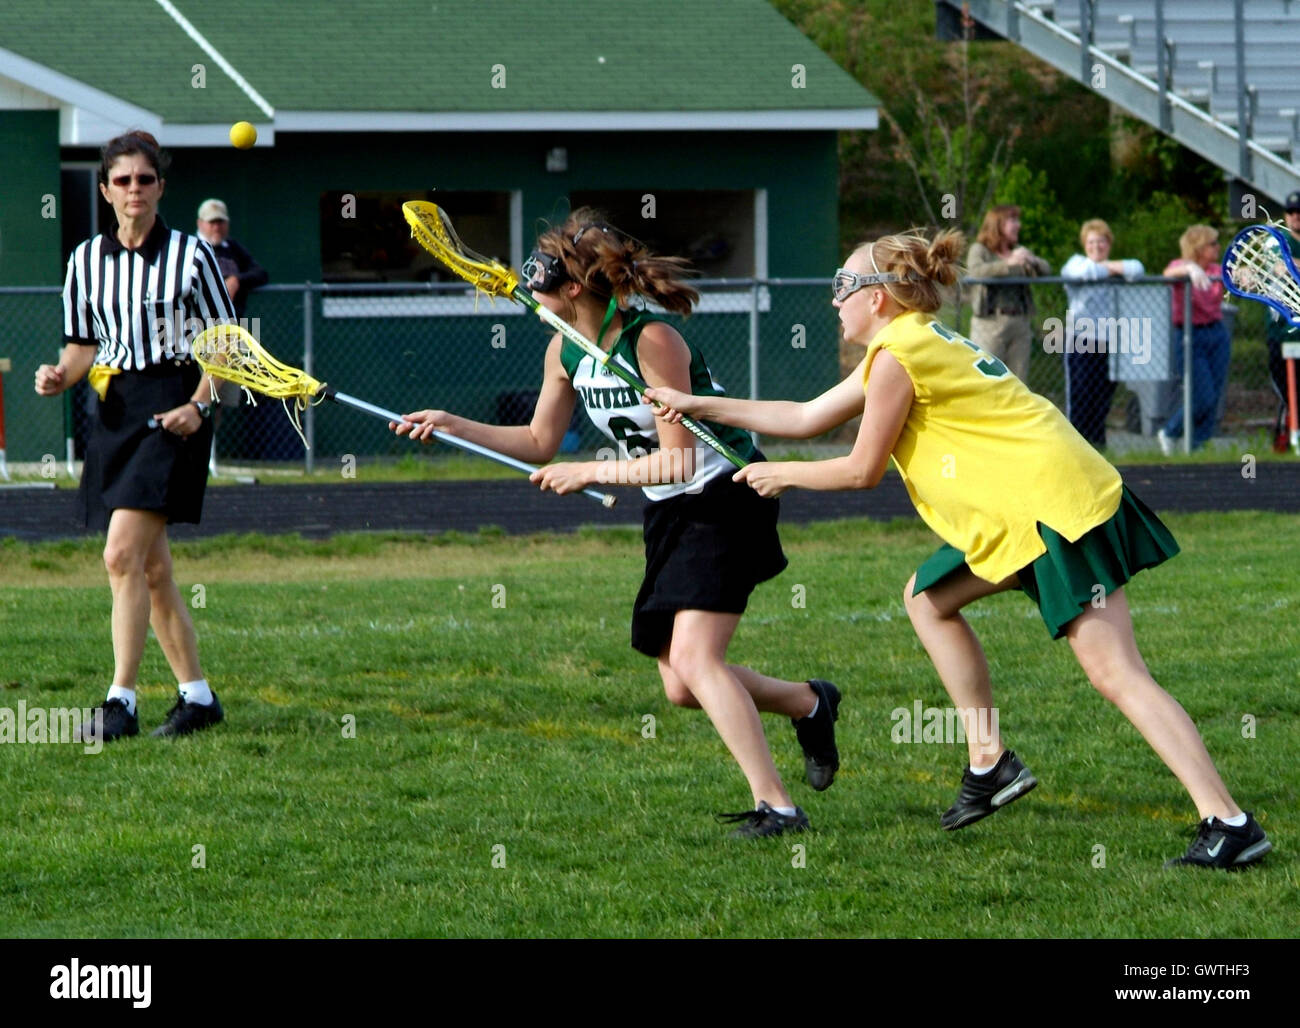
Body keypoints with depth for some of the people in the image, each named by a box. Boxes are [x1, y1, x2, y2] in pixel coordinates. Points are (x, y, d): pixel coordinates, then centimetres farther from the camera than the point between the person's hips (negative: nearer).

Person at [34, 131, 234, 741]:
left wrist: (198, 405, -13)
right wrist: (61, 376, -4)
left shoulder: (190, 254, -2)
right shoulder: (86, 260, 10)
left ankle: (121, 701, -17)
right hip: (113, 412, 6)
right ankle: (196, 693, 20)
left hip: (172, 410, -6)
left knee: (122, 554, -18)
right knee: (152, 569, 9)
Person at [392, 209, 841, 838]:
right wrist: (452, 426, 6)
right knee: (682, 687, 6)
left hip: (724, 499, -8)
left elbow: (677, 460, -25)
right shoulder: (566, 350, 2)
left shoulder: (652, 340, -23)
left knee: (692, 656, -23)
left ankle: (777, 807, -24)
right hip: (670, 513, 8)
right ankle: (810, 704, 31)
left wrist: (590, 472, -21)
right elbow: (539, 443, 15)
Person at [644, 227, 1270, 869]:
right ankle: (989, 763, 18)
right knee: (929, 598, 21)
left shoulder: (896, 357, -8)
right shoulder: (915, 343, 22)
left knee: (1114, 673, -15)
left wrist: (781, 475, 14)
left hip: (1058, 504, -10)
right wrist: (699, 406, 33)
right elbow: (806, 419, 30)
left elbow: (862, 470, -2)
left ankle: (1229, 823, -22)